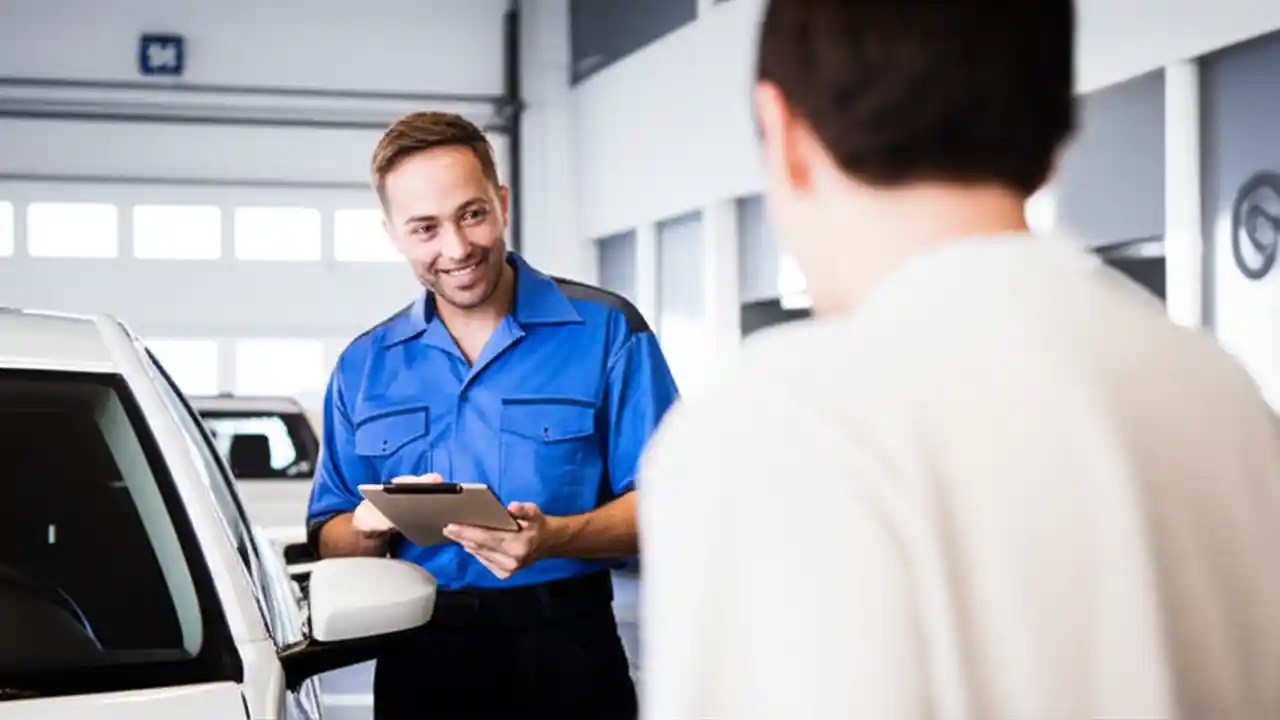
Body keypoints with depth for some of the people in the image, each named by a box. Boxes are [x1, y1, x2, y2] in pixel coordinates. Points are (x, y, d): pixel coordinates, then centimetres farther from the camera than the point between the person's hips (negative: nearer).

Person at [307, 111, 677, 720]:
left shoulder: (604, 331, -3)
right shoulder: (363, 367, 8)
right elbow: (330, 544, 11)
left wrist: (553, 538, -25)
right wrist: (371, 525, -12)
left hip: (566, 652, -3)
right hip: (421, 659, 3)